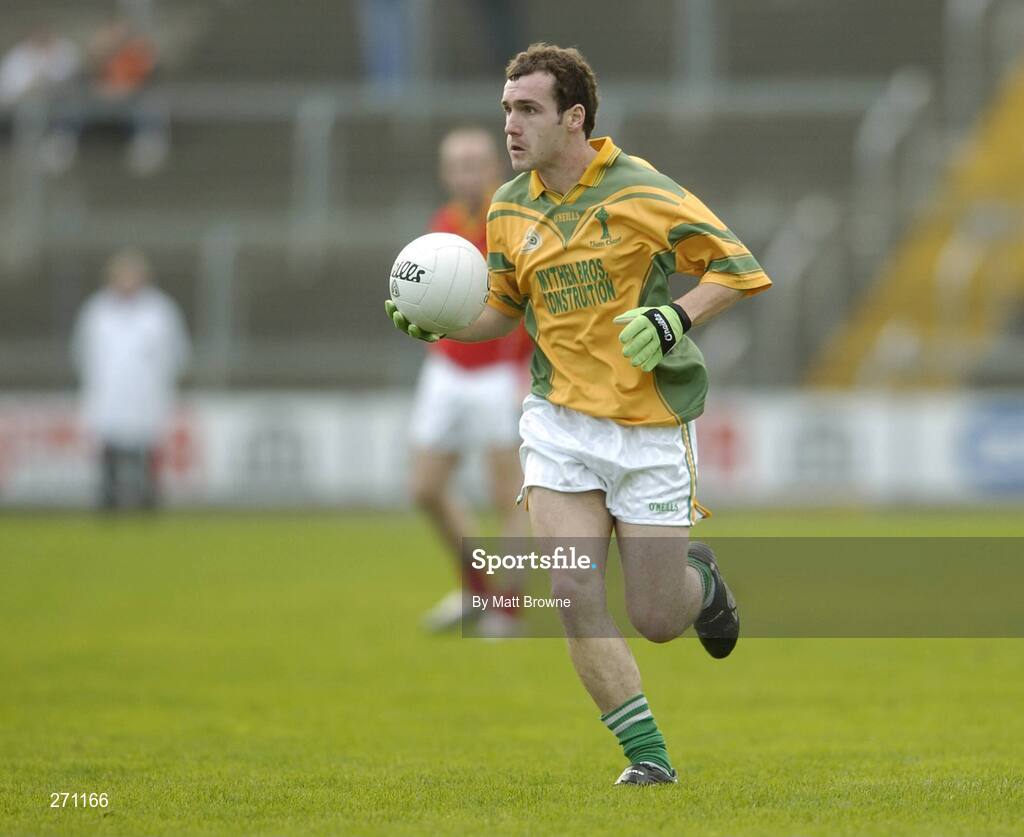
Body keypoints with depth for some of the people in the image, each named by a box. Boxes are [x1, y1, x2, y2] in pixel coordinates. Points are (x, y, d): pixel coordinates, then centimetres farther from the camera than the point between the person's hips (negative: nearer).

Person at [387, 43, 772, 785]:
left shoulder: (640, 193, -12)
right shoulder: (510, 209, 5)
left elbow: (738, 269, -8)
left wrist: (673, 318, -23)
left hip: (651, 427, -4)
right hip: (560, 420, 4)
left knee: (655, 621, 0)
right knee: (574, 594, -14)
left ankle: (698, 577, 38)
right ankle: (648, 755, -1)